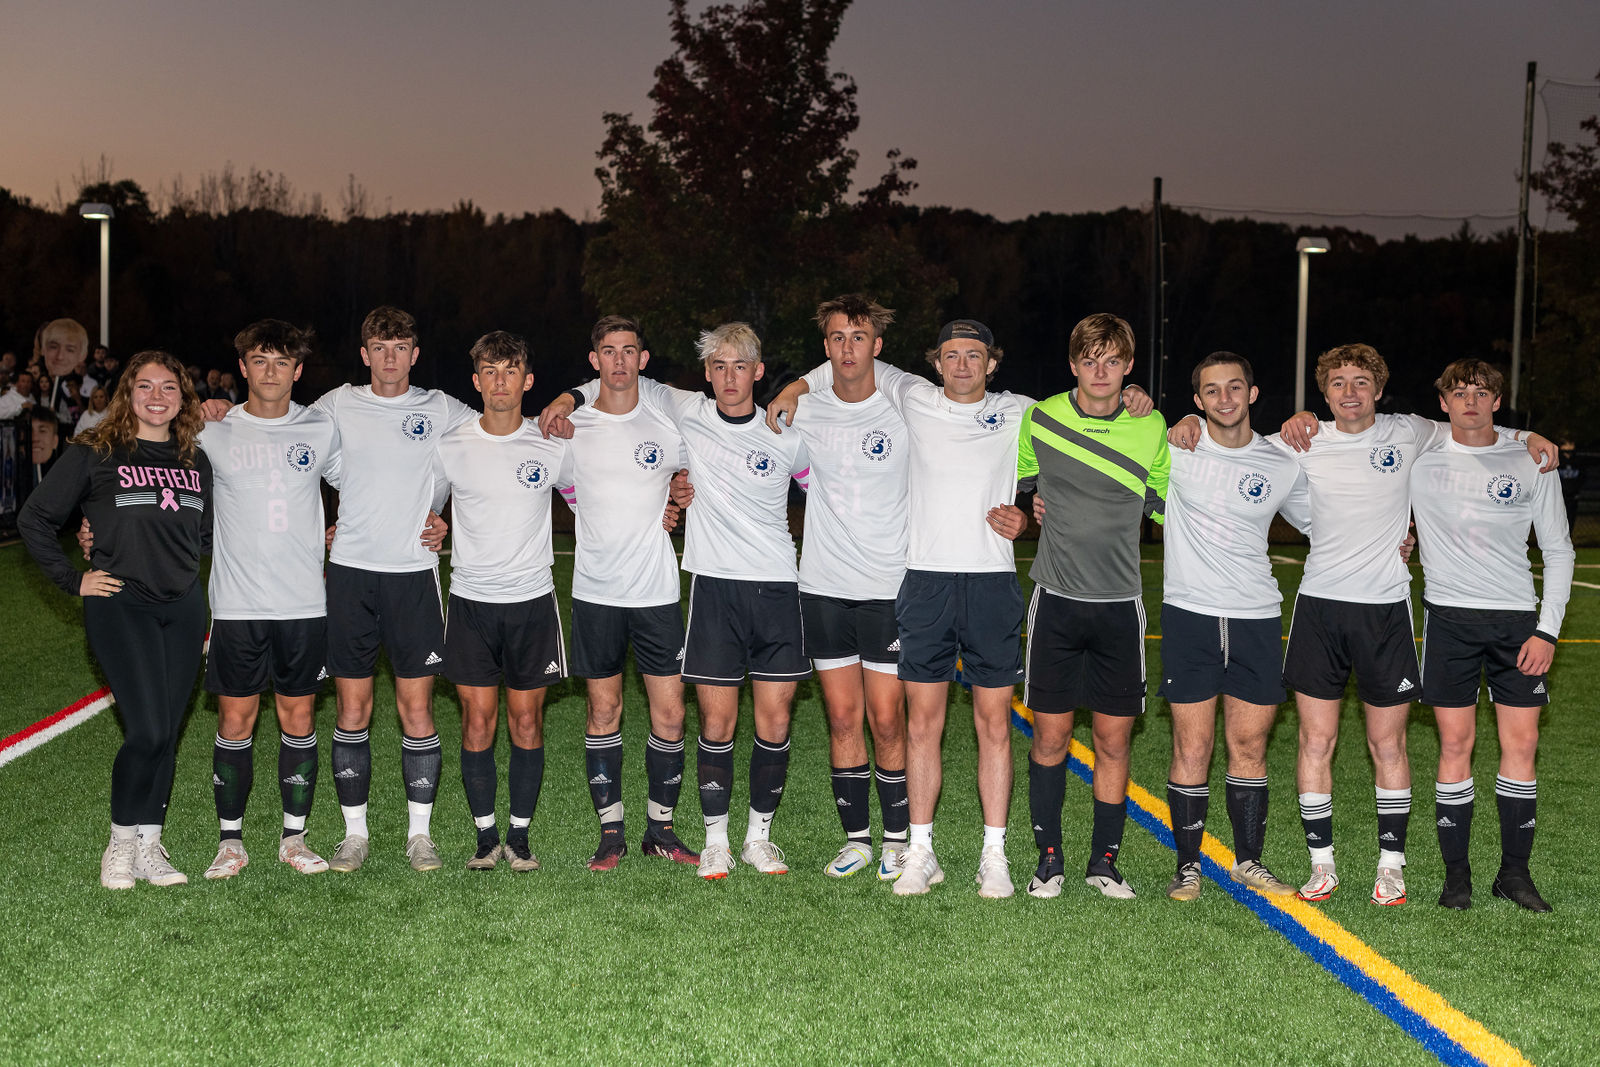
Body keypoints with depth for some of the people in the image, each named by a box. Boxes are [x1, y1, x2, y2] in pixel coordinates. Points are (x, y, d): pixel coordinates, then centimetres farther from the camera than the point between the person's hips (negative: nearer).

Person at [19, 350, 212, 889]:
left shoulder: (196, 461, 12)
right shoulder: (95, 453, -1)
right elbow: (35, 518, 2)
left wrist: (185, 566, 11)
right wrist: (73, 580, -2)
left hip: (184, 607, 5)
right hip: (120, 605, -5)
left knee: (166, 733, 5)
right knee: (148, 730, -13)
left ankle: (149, 845, 15)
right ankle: (120, 844, 5)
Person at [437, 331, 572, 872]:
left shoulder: (552, 448, -1)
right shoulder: (450, 447, -1)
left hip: (532, 599, 0)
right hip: (471, 599, 0)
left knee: (526, 721, 4)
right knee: (477, 721, 2)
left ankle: (520, 836, 14)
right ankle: (486, 837, 13)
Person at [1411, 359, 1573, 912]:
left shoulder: (1531, 464, 4)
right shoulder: (1420, 455, 3)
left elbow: (1558, 550, 6)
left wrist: (1548, 629, -1)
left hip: (1517, 617, 1)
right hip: (1449, 615, -1)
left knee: (1521, 744, 0)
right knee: (1455, 743, -1)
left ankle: (1515, 871, 12)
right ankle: (1456, 873, 8)